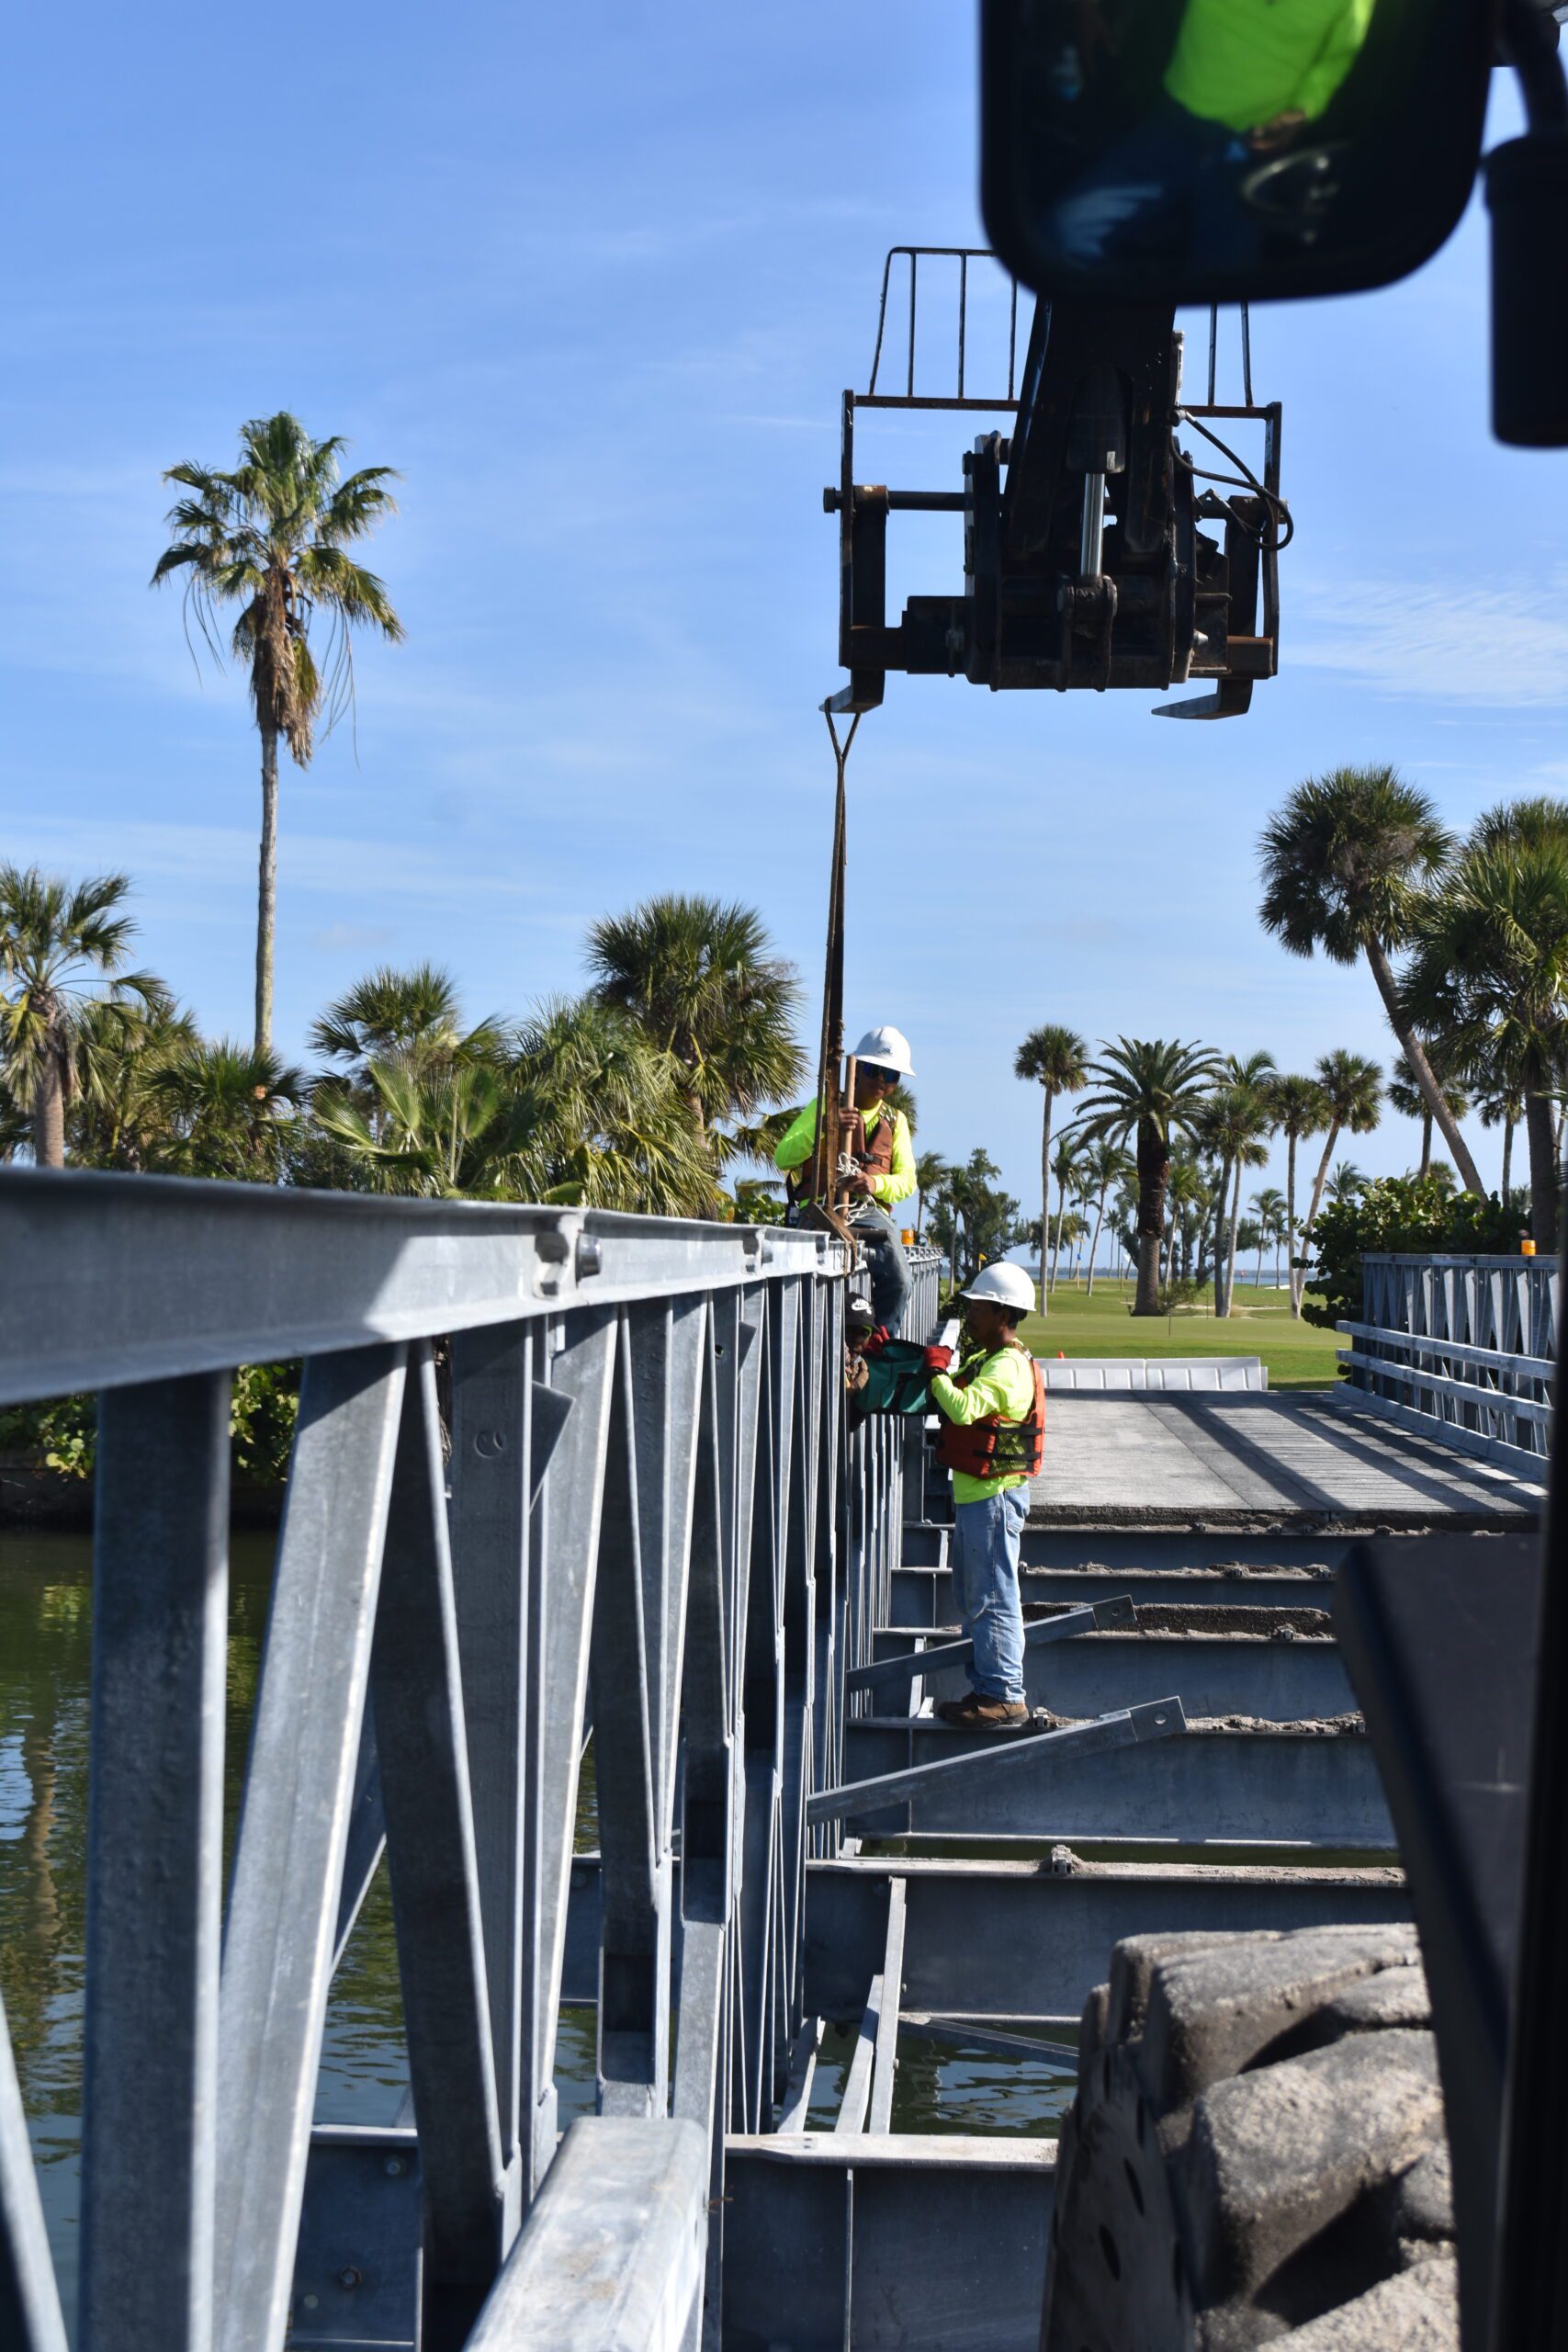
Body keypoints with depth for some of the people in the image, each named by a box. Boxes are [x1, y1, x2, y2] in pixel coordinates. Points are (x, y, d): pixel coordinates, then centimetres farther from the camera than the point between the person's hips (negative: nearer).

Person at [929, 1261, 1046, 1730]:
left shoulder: (1007, 1366, -18)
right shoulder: (986, 1359, 17)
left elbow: (963, 1408, -33)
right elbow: (950, 1403, 14)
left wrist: (937, 1372, -18)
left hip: (994, 1496, -11)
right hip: (974, 1493, 11)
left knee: (993, 1597, -7)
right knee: (972, 1597, 16)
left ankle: (1006, 1697, -3)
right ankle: (986, 1687, 23)